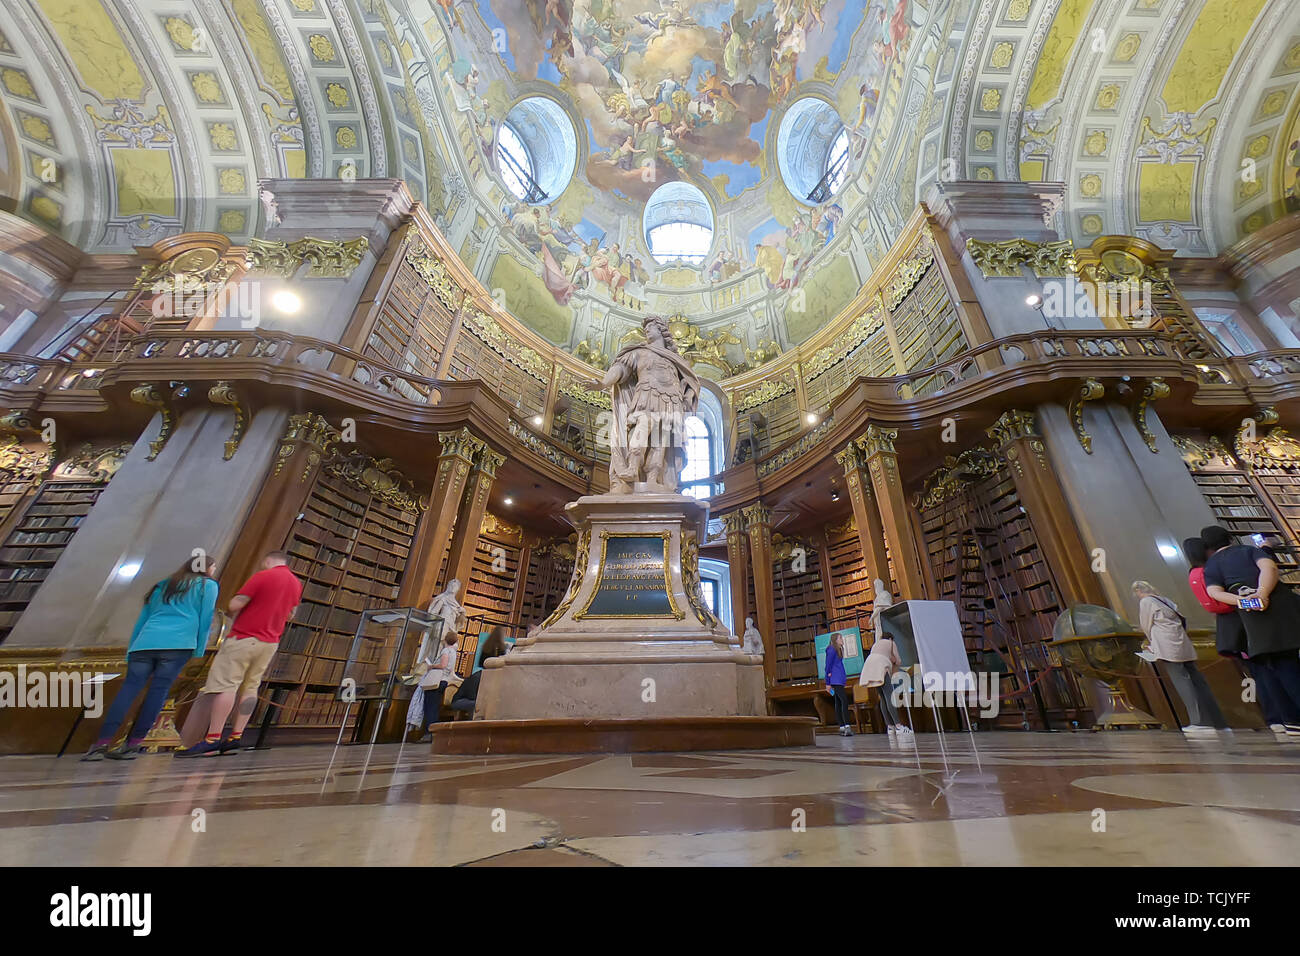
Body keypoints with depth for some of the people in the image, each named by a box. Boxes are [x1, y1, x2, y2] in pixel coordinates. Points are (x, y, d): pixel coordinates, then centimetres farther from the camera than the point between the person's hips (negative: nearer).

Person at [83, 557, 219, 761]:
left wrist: (130, 651, 28)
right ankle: (132, 744, -2)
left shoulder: (162, 585, 28)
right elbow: (205, 618, 2)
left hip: (145, 642, 5)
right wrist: (199, 650, 6)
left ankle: (102, 743, -7)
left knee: (129, 689, 0)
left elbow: (142, 620, 26)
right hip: (178, 644, -5)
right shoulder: (207, 585, 11)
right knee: (158, 691, -3)